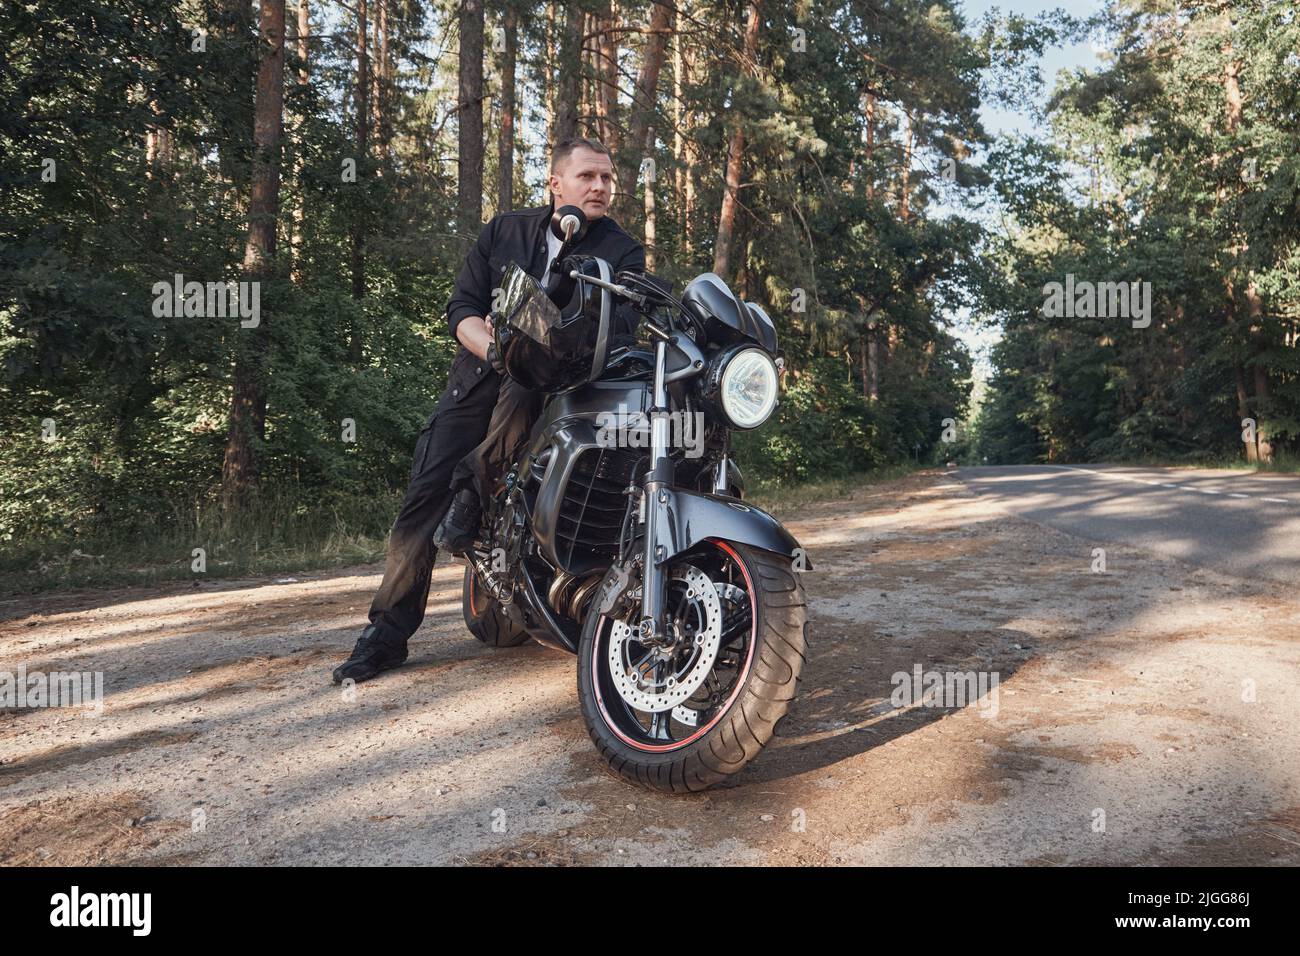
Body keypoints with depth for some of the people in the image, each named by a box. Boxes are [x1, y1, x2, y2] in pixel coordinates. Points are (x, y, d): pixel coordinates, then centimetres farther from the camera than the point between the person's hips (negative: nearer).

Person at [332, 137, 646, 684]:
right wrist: (497, 350, -13)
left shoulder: (623, 253, 6)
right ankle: (388, 631, 0)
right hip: (477, 379, 3)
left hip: (556, 387, -3)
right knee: (424, 492, -8)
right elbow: (462, 307, 8)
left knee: (523, 393, -39)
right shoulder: (504, 232, 14)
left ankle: (477, 484, -14)